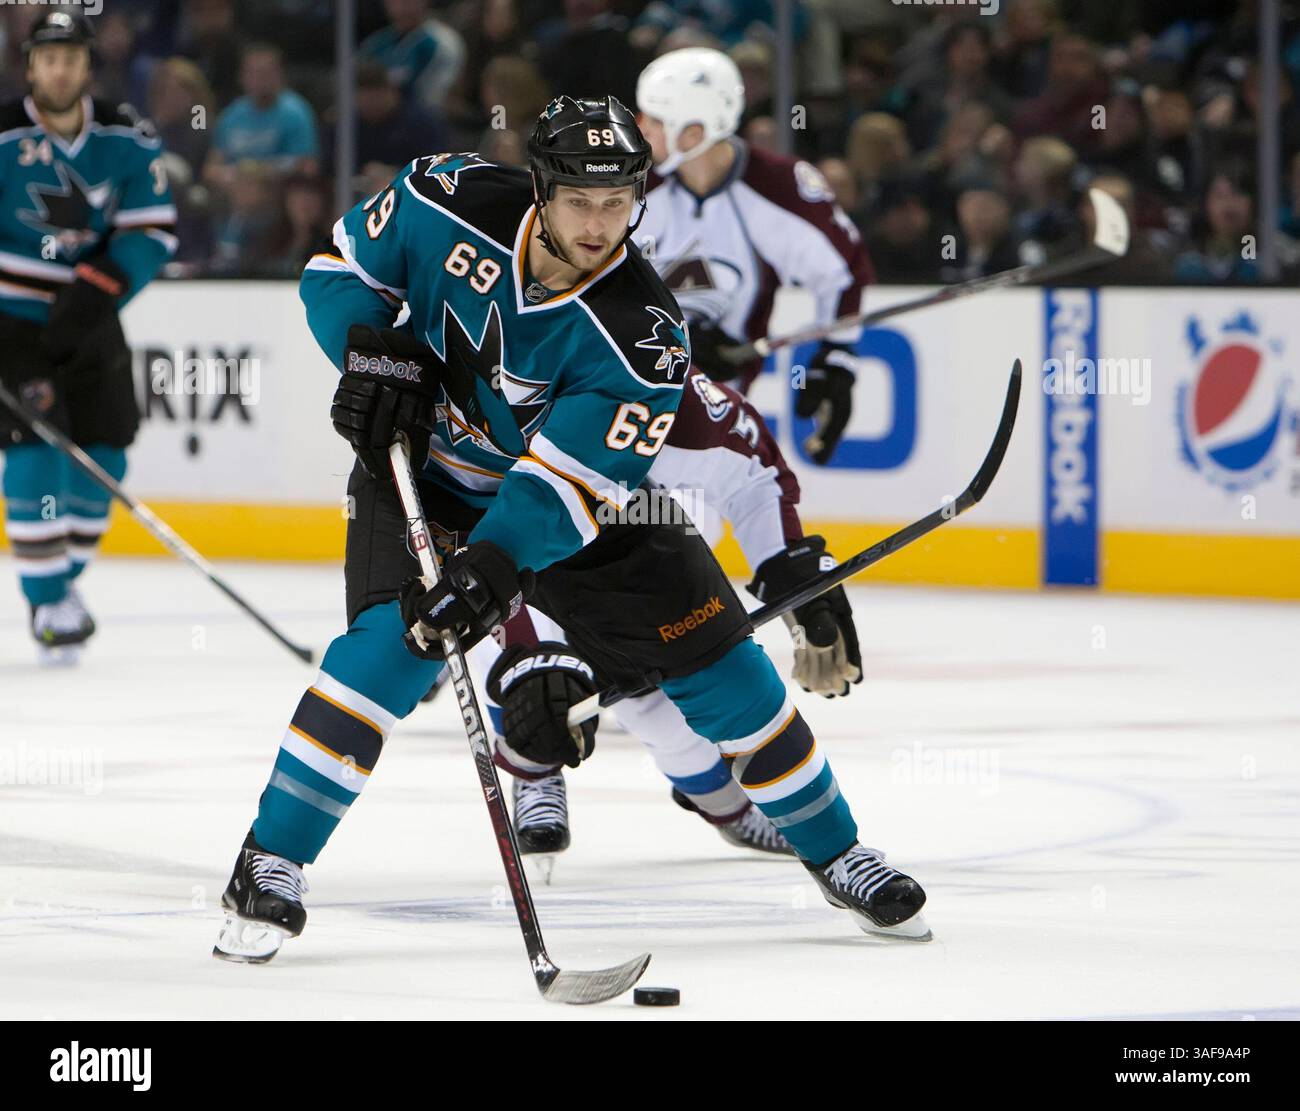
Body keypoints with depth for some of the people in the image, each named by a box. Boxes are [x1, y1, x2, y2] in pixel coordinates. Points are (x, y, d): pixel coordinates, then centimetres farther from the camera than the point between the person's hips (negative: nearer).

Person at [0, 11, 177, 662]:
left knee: (103, 449, 3)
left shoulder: (127, 140, -4)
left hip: (87, 316, 5)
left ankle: (62, 578, 23)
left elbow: (153, 229, -4)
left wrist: (100, 287, -19)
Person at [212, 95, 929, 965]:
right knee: (392, 645, -25)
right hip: (423, 471, 0)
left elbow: (567, 481, -33)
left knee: (718, 662, -2)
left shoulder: (641, 337, -28)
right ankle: (270, 866, -18)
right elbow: (341, 267, -4)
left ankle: (835, 852, 18)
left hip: (577, 501, 1)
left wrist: (493, 565, -48)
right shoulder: (451, 206, -23)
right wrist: (372, 350, -22)